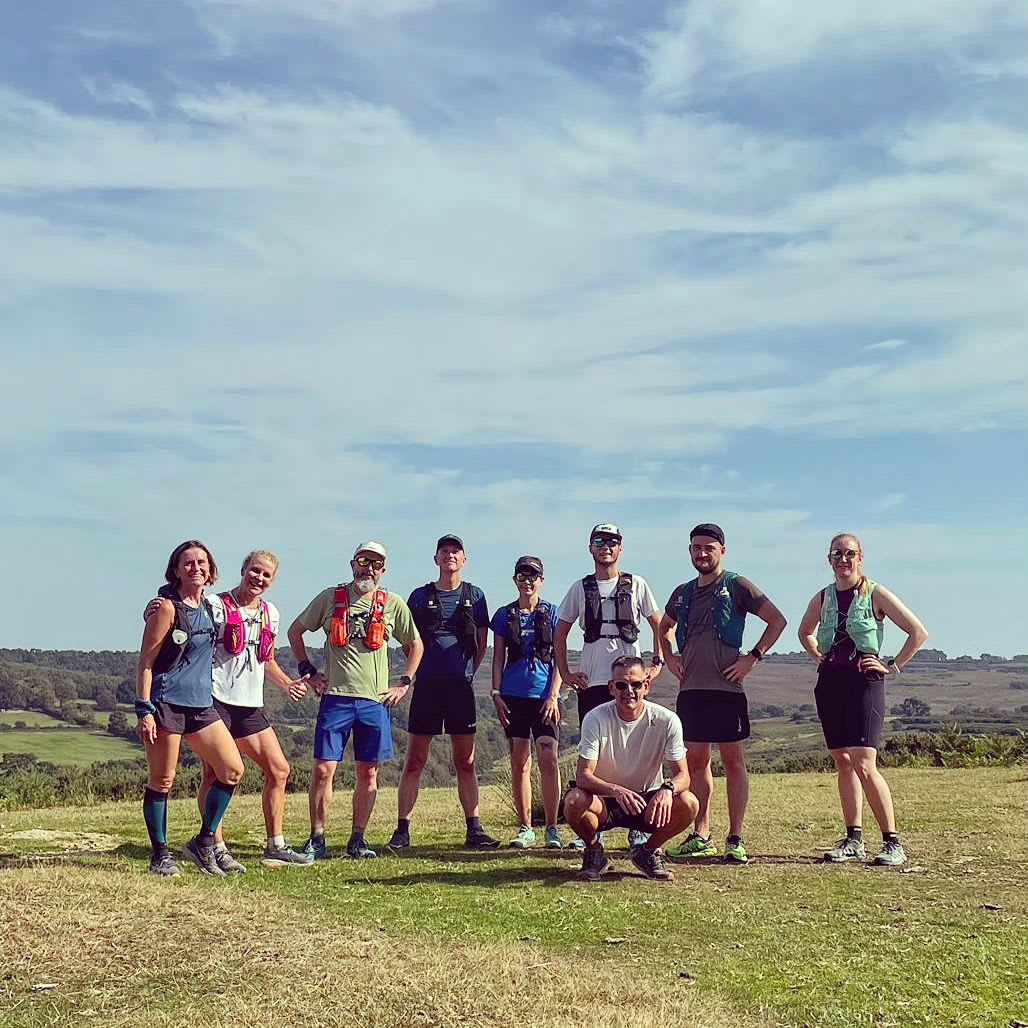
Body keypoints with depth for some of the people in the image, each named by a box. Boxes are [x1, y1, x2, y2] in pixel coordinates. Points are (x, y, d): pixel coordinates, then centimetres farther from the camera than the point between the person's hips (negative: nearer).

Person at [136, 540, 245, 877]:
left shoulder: (210, 608, 12)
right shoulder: (167, 608, -7)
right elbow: (145, 661, -8)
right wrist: (144, 710, -15)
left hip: (201, 704, 7)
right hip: (166, 703, -7)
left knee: (233, 770, 0)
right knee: (162, 781, 1)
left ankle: (203, 843, 13)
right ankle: (160, 855, 14)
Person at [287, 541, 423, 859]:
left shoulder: (393, 604, 6)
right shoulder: (330, 598, 4)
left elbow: (415, 645, 17)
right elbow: (295, 631, 14)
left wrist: (404, 684, 8)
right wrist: (308, 672, 7)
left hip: (376, 700, 1)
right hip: (335, 697, -1)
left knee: (368, 773, 5)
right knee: (323, 769, -4)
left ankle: (358, 839, 15)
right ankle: (317, 839, 7)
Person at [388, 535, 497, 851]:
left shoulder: (474, 596, 9)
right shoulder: (420, 596, 6)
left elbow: (482, 642, 14)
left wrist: (467, 672, 8)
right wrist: (418, 671, 6)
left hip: (461, 686, 1)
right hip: (427, 685, -1)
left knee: (466, 762, 5)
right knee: (414, 761, 0)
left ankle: (474, 830, 10)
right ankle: (402, 830, 4)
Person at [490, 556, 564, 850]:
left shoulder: (552, 613, 6)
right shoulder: (504, 615, 10)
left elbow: (559, 659, 3)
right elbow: (498, 658, 11)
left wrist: (553, 697, -6)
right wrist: (496, 694, 1)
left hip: (544, 696, -2)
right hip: (513, 696, 2)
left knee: (548, 759, -10)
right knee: (520, 762, 4)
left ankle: (552, 828, -3)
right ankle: (525, 828, 12)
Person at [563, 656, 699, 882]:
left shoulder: (666, 720, -14)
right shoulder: (596, 719, -17)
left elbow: (683, 775, -15)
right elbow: (583, 776, -23)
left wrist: (667, 788, -40)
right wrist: (615, 790, -43)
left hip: (648, 801, 1)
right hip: (605, 802, -1)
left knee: (688, 803, -27)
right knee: (574, 801, -33)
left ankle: (648, 851, 3)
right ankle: (594, 852, 1)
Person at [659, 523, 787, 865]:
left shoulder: (737, 586, -2)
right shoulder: (683, 593, 14)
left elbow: (777, 620, -2)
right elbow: (665, 627, 31)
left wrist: (753, 657, -8)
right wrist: (669, 657, 14)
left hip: (726, 687, -5)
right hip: (690, 687, 6)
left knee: (733, 760, -1)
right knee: (697, 760, 8)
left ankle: (736, 839, 3)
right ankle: (701, 835, 16)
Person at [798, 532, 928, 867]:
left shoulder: (876, 594, -3)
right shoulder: (822, 598, 9)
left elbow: (918, 632, -3)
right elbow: (805, 632, 30)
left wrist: (893, 666, -5)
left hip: (864, 682, -5)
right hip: (829, 683, 5)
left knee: (864, 764, -15)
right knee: (843, 762, 7)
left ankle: (893, 843, -7)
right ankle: (854, 840, 15)